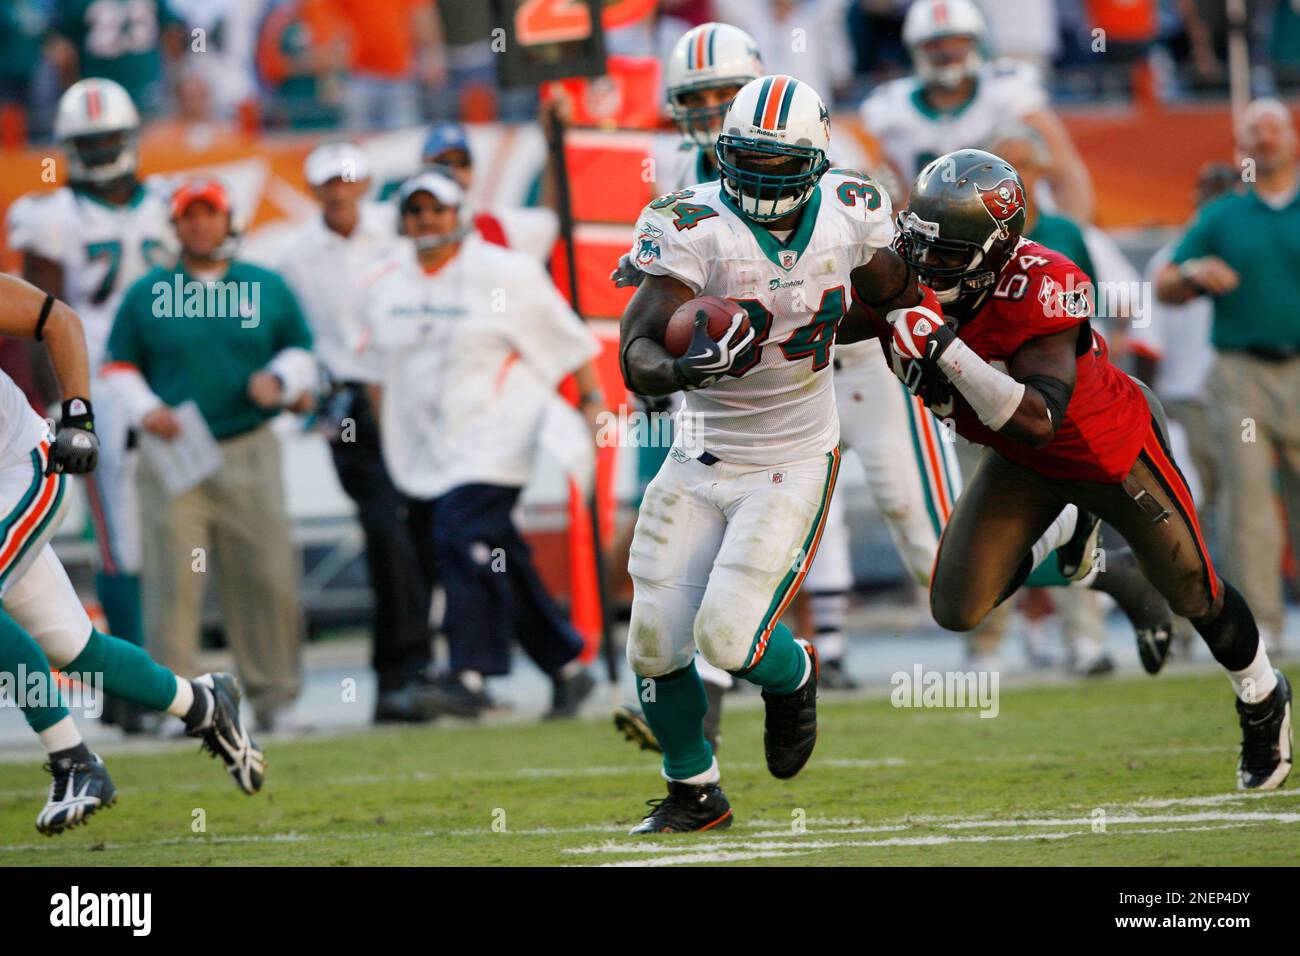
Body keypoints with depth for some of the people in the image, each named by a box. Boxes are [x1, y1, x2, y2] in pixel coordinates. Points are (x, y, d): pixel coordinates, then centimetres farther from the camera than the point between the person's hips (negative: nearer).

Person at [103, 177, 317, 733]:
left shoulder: (269, 289, 10)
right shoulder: (145, 295, 7)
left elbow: (301, 350, 18)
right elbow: (118, 365, 11)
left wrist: (279, 380, -4)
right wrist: (145, 410, -7)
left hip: (250, 455, 1)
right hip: (172, 455, -1)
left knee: (267, 579, -1)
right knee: (174, 581, -7)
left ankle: (274, 698, 7)